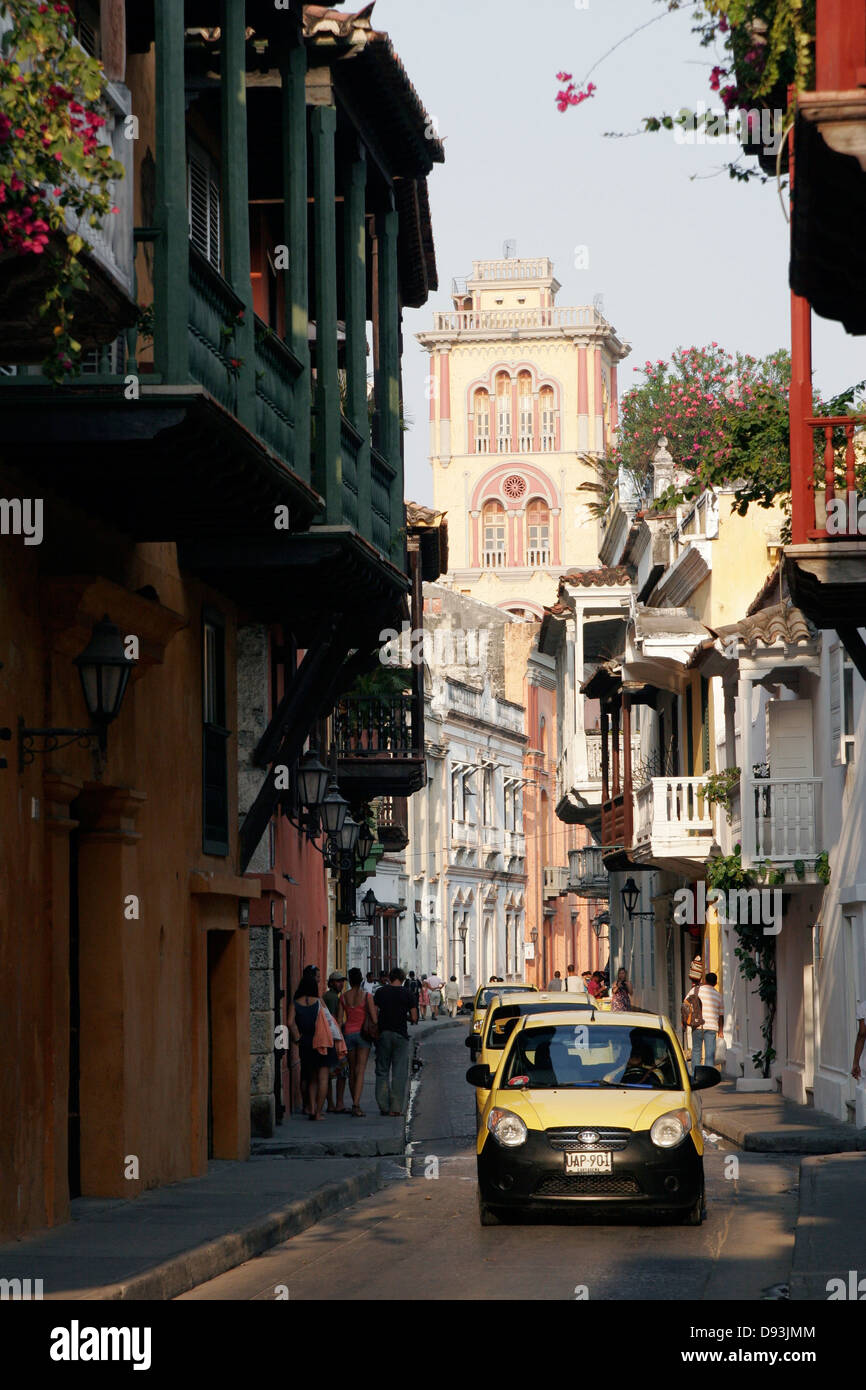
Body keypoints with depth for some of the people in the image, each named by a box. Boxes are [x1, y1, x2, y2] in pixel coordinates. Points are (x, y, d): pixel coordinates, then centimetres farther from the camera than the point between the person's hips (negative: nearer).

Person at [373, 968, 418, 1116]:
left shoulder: (381, 992, 2)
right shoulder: (406, 994, -3)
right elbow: (414, 1018, -3)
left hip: (383, 1033, 2)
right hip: (400, 1034, -2)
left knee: (382, 1071, 10)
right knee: (399, 1072, 2)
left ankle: (383, 1106, 7)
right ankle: (396, 1107, -3)